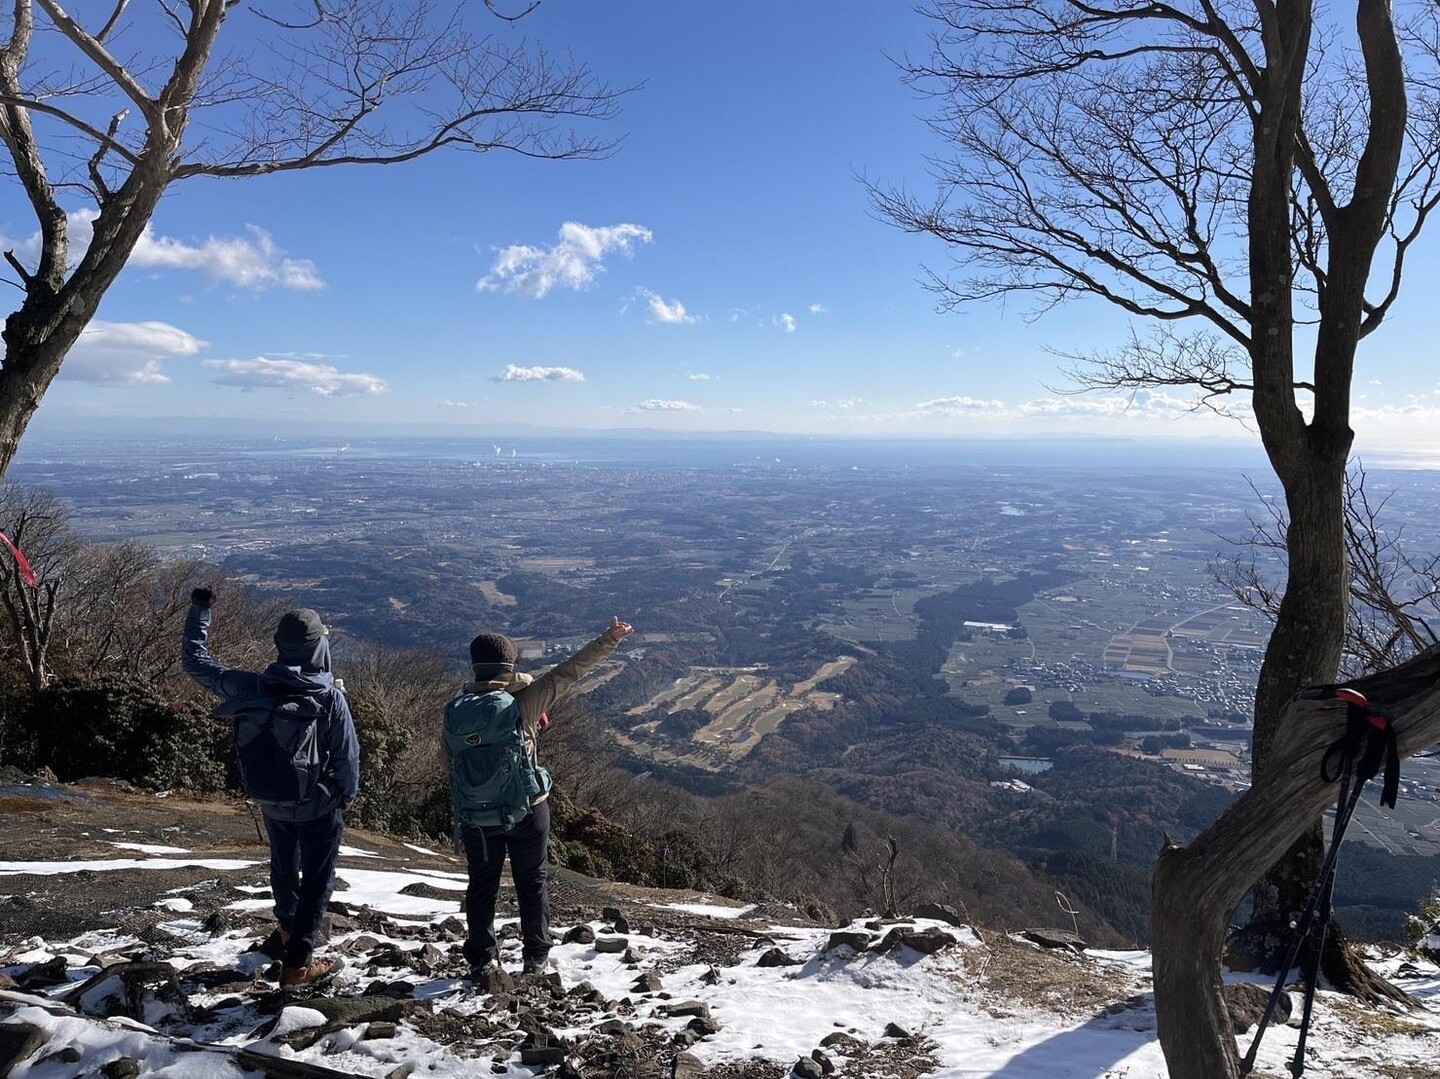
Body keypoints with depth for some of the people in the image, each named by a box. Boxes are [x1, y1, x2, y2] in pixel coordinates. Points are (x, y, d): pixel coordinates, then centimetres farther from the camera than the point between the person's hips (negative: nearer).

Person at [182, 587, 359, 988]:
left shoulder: (253, 687, -13)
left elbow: (195, 661, 0)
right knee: (317, 878, 10)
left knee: (283, 863, 28)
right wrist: (347, 795, 4)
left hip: (270, 801, 5)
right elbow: (347, 755, -15)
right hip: (317, 806, -5)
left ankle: (287, 930, 50)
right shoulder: (330, 697, -23)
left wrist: (199, 610, 9)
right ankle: (298, 962, 10)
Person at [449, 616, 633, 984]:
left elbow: (452, 766, 2)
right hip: (527, 809, -2)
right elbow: (569, 671, -15)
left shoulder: (456, 708, -6)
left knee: (482, 887, 15)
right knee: (533, 883, 15)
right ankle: (535, 957, 25)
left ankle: (483, 962, 15)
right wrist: (609, 639, -11)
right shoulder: (523, 701, -17)